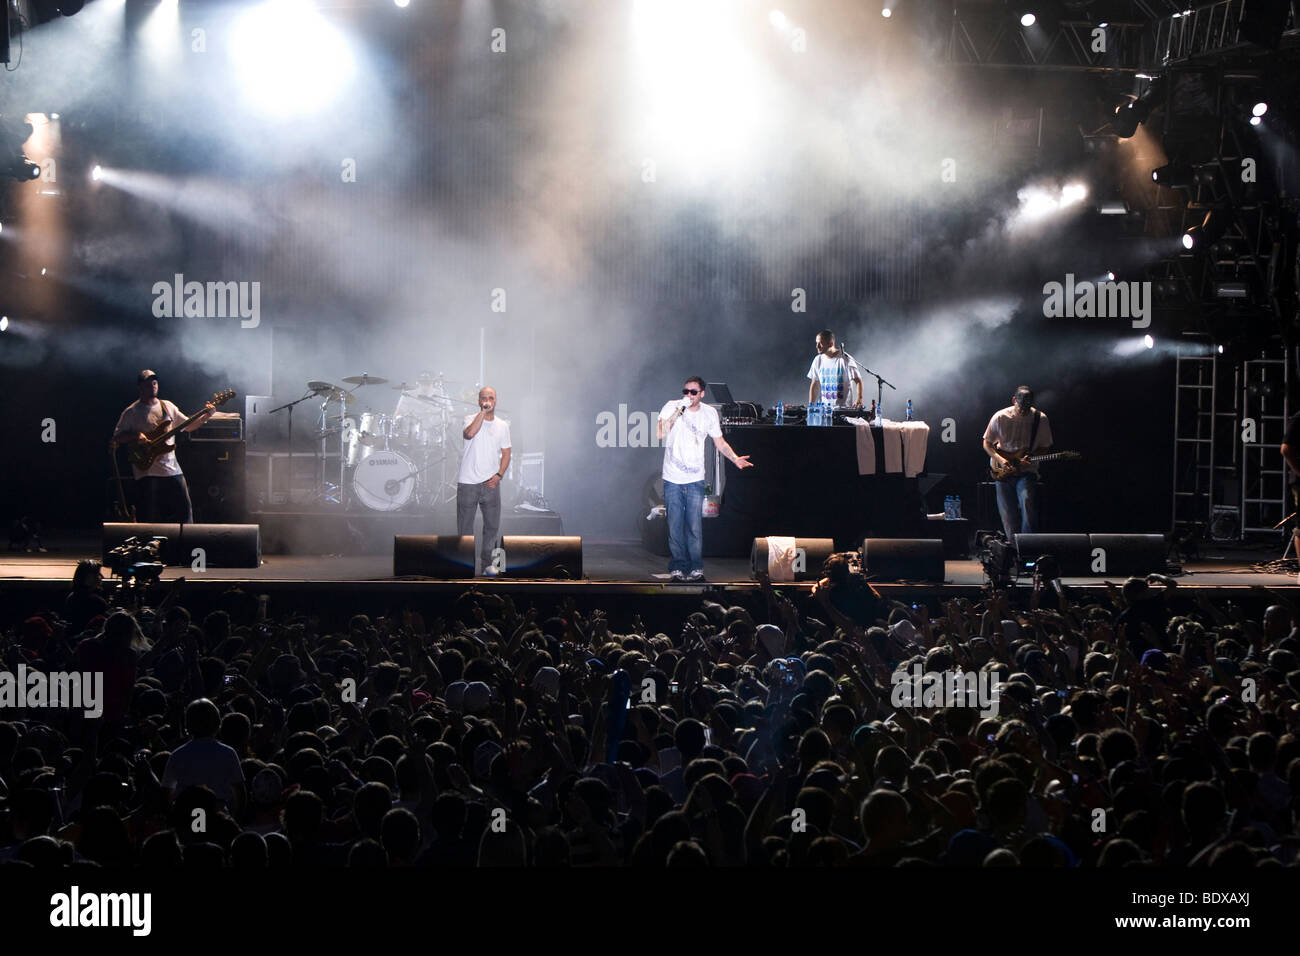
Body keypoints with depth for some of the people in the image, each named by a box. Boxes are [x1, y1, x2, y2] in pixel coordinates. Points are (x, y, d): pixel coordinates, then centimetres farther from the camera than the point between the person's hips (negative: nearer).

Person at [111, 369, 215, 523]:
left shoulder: (168, 407, 13)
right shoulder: (131, 412, 0)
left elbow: (189, 426, 18)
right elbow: (117, 438, -1)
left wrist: (207, 415, 3)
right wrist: (136, 436, -18)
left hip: (172, 470, 4)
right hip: (147, 472, -4)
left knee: (184, 510, 3)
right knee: (149, 518, -4)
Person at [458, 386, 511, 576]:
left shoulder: (502, 425, 8)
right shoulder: (471, 419, -3)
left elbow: (506, 454, 10)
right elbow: (469, 433, -26)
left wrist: (498, 475, -4)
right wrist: (483, 412, -23)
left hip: (491, 483, 3)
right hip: (468, 482, -3)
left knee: (492, 525, 7)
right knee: (465, 526, 2)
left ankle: (487, 562, 20)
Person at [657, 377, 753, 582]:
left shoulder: (709, 413, 4)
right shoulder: (671, 407, -3)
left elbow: (720, 442, 12)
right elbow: (661, 434, -16)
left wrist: (735, 458, -4)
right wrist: (679, 411, -20)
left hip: (695, 480, 1)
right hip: (672, 479, -1)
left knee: (695, 526, -3)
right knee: (675, 525, -1)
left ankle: (696, 568, 4)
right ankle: (678, 567, 8)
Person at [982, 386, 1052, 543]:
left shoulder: (1040, 419, -4)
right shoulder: (1000, 418, -5)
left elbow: (1045, 447, 6)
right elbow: (987, 443, 4)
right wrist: (1000, 459, -13)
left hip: (1027, 472, -1)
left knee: (1027, 502, -25)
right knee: (1008, 515, 2)